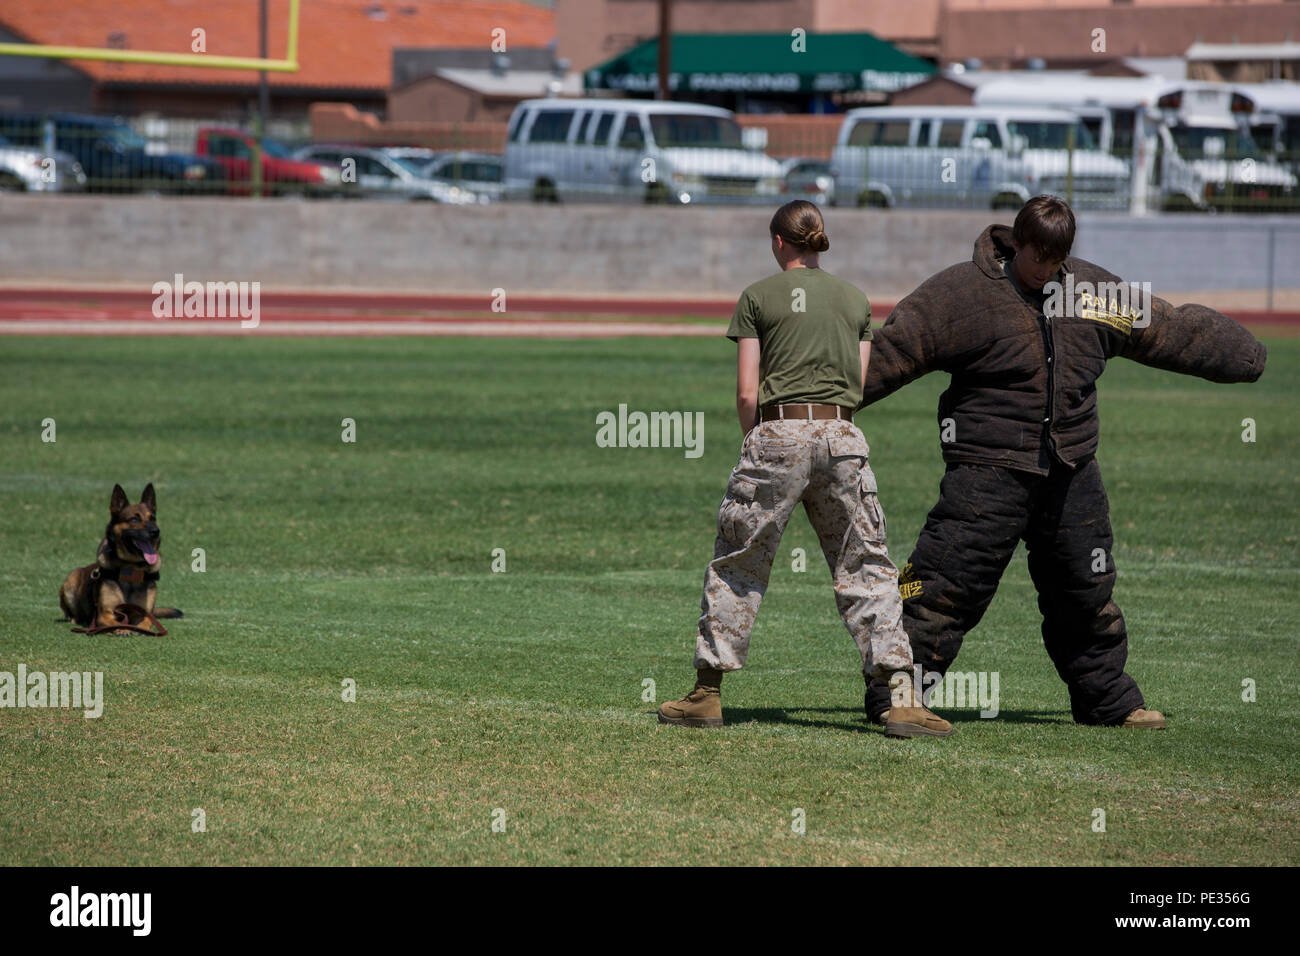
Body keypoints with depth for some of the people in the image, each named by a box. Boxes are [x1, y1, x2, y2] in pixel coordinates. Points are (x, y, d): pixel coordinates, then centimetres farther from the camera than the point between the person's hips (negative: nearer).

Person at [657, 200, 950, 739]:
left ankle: (707, 694, 11)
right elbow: (857, 388, 12)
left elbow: (747, 393, 0)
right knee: (866, 568, 5)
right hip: (843, 440, 3)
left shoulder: (759, 297, 4)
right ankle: (901, 697, -5)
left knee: (738, 563, 8)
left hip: (778, 433, -2)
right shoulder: (855, 300, 14)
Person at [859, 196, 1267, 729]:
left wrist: (1245, 355, 27)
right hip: (987, 471, -5)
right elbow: (890, 350, -9)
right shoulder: (961, 293, -7)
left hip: (1071, 474, 5)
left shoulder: (1095, 294, 9)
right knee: (946, 586, -11)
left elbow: (1170, 330, 20)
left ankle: (1110, 700, 31)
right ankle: (893, 697, -6)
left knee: (1086, 594, 16)